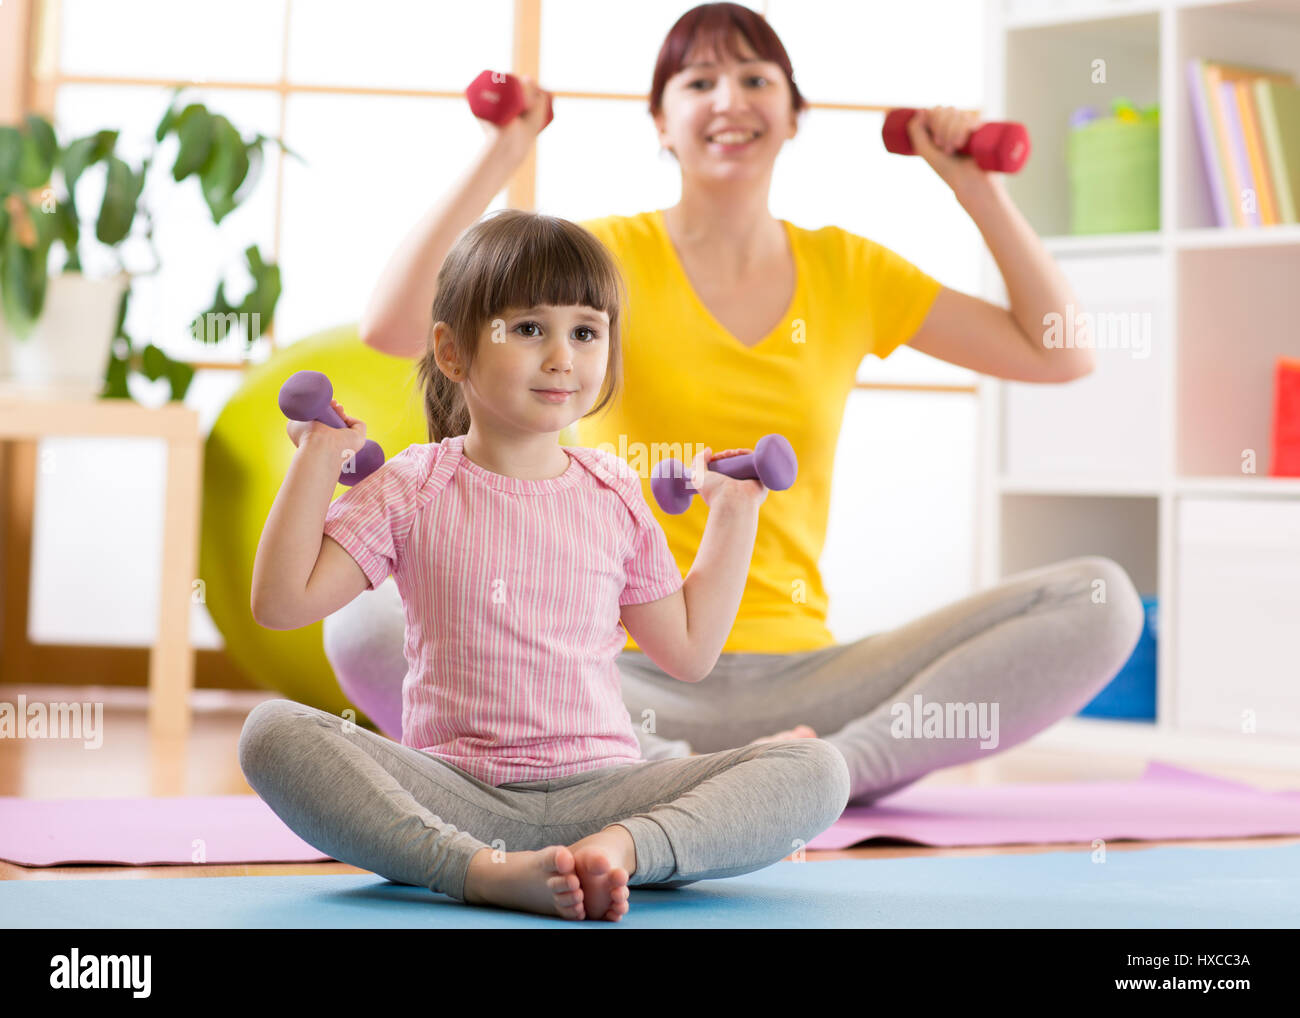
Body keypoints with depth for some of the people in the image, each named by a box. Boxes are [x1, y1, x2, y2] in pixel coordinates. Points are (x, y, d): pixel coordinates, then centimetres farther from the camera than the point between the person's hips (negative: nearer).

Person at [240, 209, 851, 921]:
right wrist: (316, 460, -5)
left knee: (816, 770, -18)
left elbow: (688, 651, 20)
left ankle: (624, 847, -38)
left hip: (598, 789, 2)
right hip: (450, 793, -2)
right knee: (273, 731, -29)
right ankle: (482, 870, -39)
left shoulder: (614, 496, 12)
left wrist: (733, 516, 19)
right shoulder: (416, 488, 4)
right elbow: (280, 602, -3)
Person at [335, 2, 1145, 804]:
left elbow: (1062, 354, 16)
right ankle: (683, 772, -30)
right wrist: (500, 158, -6)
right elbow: (393, 326, -9)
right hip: (629, 675, -3)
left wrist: (979, 191, 12)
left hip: (796, 674, 3)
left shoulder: (848, 272, 13)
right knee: (366, 625, -31)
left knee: (1102, 598, -17)